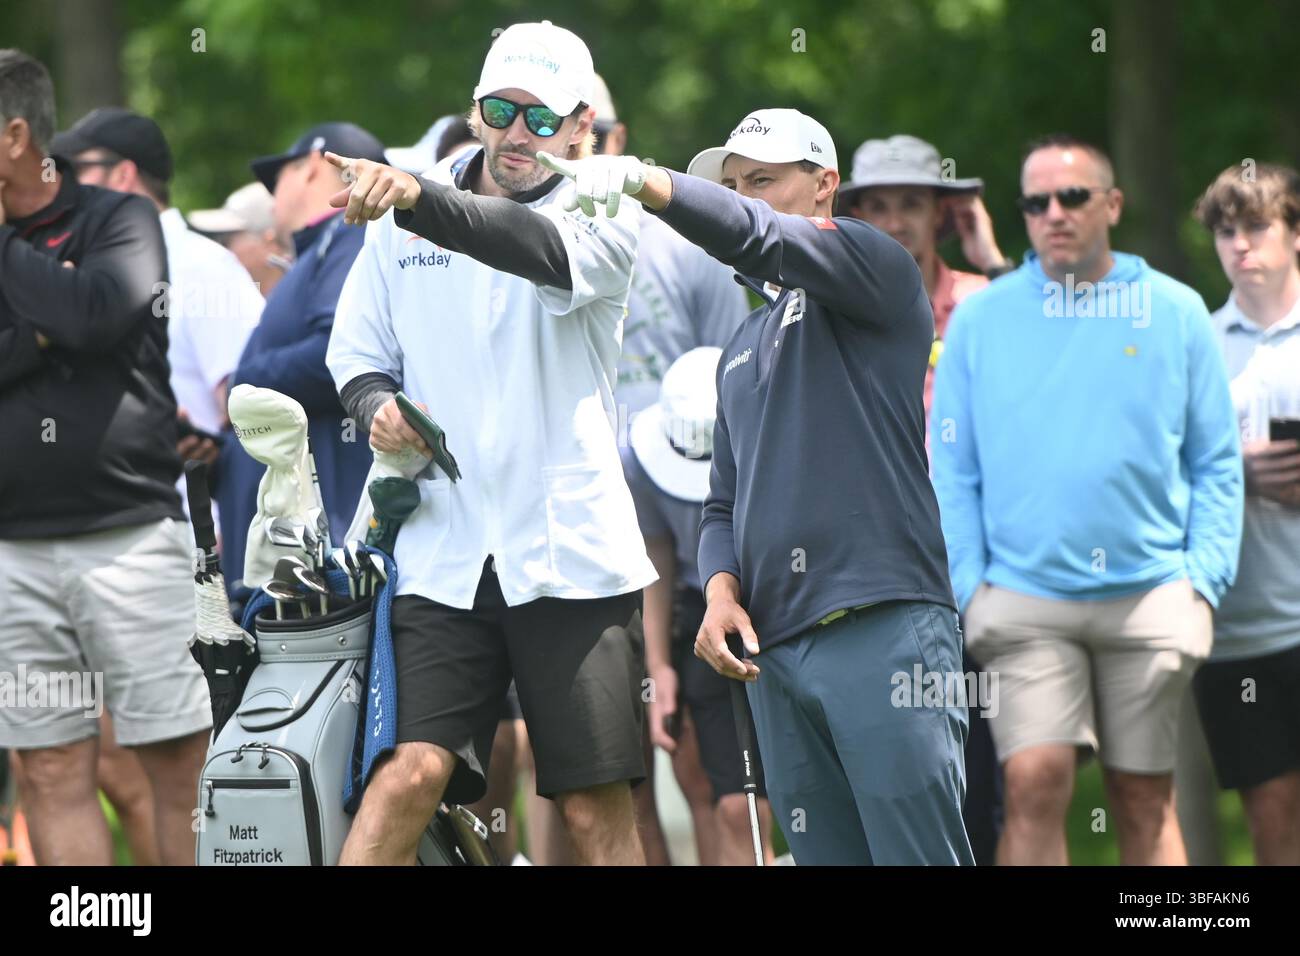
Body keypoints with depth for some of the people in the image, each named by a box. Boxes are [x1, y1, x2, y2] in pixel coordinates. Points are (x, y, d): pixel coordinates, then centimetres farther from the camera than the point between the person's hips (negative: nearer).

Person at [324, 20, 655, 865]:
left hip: (574, 556, -1)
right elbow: (358, 350, 21)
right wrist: (375, 401, -4)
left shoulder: (604, 216, -1)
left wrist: (419, 199, -42)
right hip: (444, 553, 2)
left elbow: (545, 252, -25)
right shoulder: (401, 224, 10)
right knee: (413, 772, -14)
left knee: (597, 806, 0)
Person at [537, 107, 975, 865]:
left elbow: (757, 237, -15)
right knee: (826, 855, 4)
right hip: (775, 649, 7)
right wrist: (722, 589, 4)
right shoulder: (743, 350, 26)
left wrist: (639, 178, -27)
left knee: (917, 853, -12)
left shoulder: (875, 270, 4)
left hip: (885, 628, -7)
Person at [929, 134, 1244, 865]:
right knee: (1035, 783, -15)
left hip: (1151, 596, 1)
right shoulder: (980, 319, 7)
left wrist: (1205, 576, -2)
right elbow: (952, 469, 8)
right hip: (1023, 599, -1)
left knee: (1145, 802, 4)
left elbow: (1216, 462, 9)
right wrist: (968, 584, -2)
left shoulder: (1175, 313, 7)